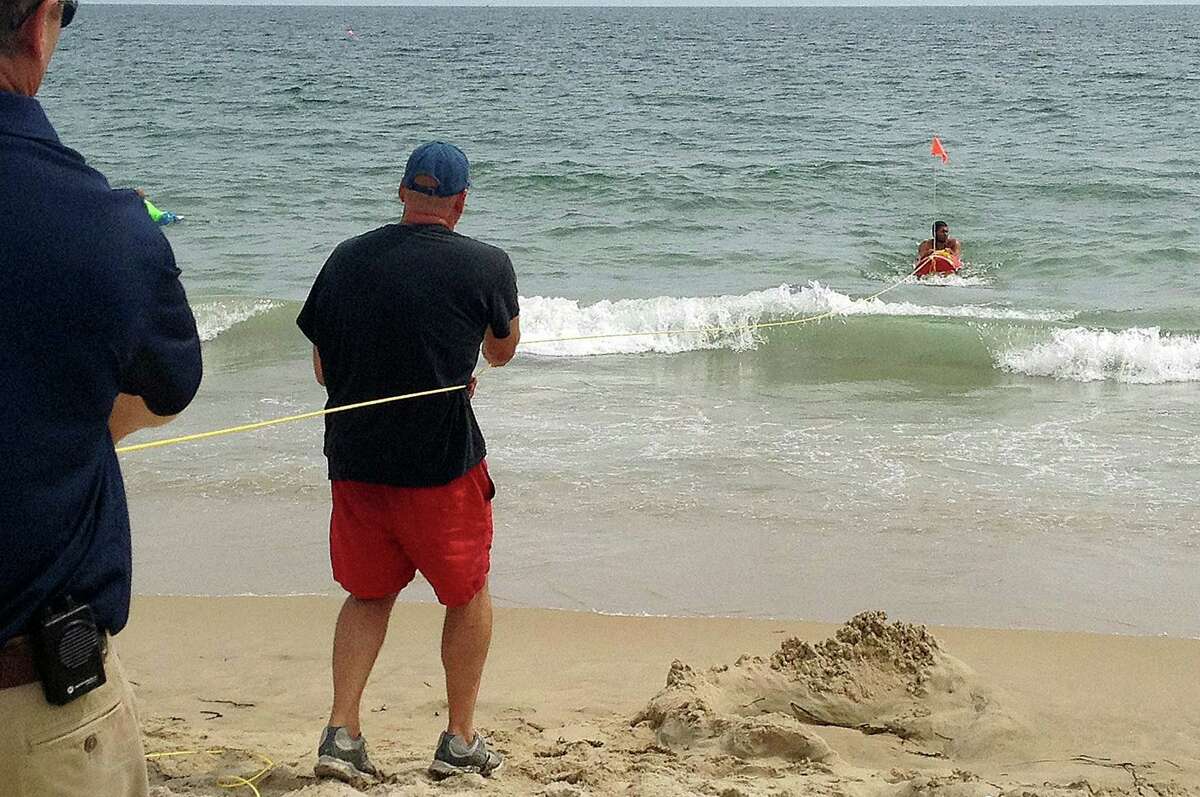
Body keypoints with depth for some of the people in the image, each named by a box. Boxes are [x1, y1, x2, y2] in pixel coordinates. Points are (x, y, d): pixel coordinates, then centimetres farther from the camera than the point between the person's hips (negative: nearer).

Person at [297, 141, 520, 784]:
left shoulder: (344, 260, 2)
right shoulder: (485, 265, -8)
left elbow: (323, 370, 10)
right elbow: (502, 351, 10)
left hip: (354, 460, 4)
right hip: (441, 465, -3)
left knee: (369, 593, 19)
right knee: (468, 594, 16)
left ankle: (341, 734, 9)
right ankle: (460, 742, 21)